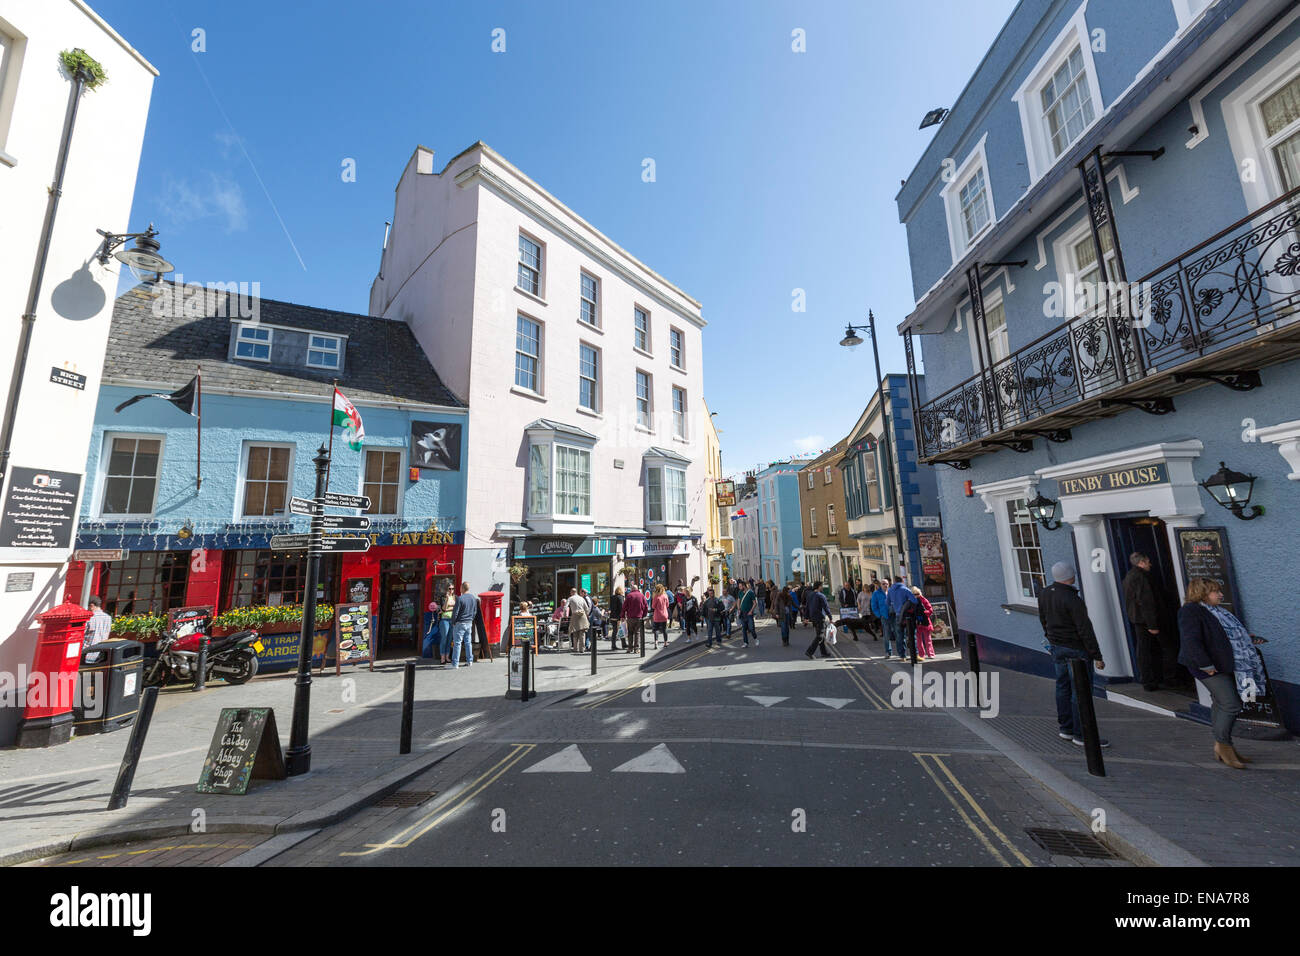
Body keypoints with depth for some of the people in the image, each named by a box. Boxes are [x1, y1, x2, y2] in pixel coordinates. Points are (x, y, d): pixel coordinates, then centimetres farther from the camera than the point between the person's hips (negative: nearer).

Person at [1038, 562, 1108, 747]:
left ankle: (1065, 728, 24)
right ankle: (1081, 735, 8)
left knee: (1063, 687, 15)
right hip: (1076, 649, -8)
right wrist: (1097, 656, -12)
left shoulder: (1044, 594, 1)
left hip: (1057, 647, 8)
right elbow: (1085, 630, -19)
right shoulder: (1072, 600, -23)